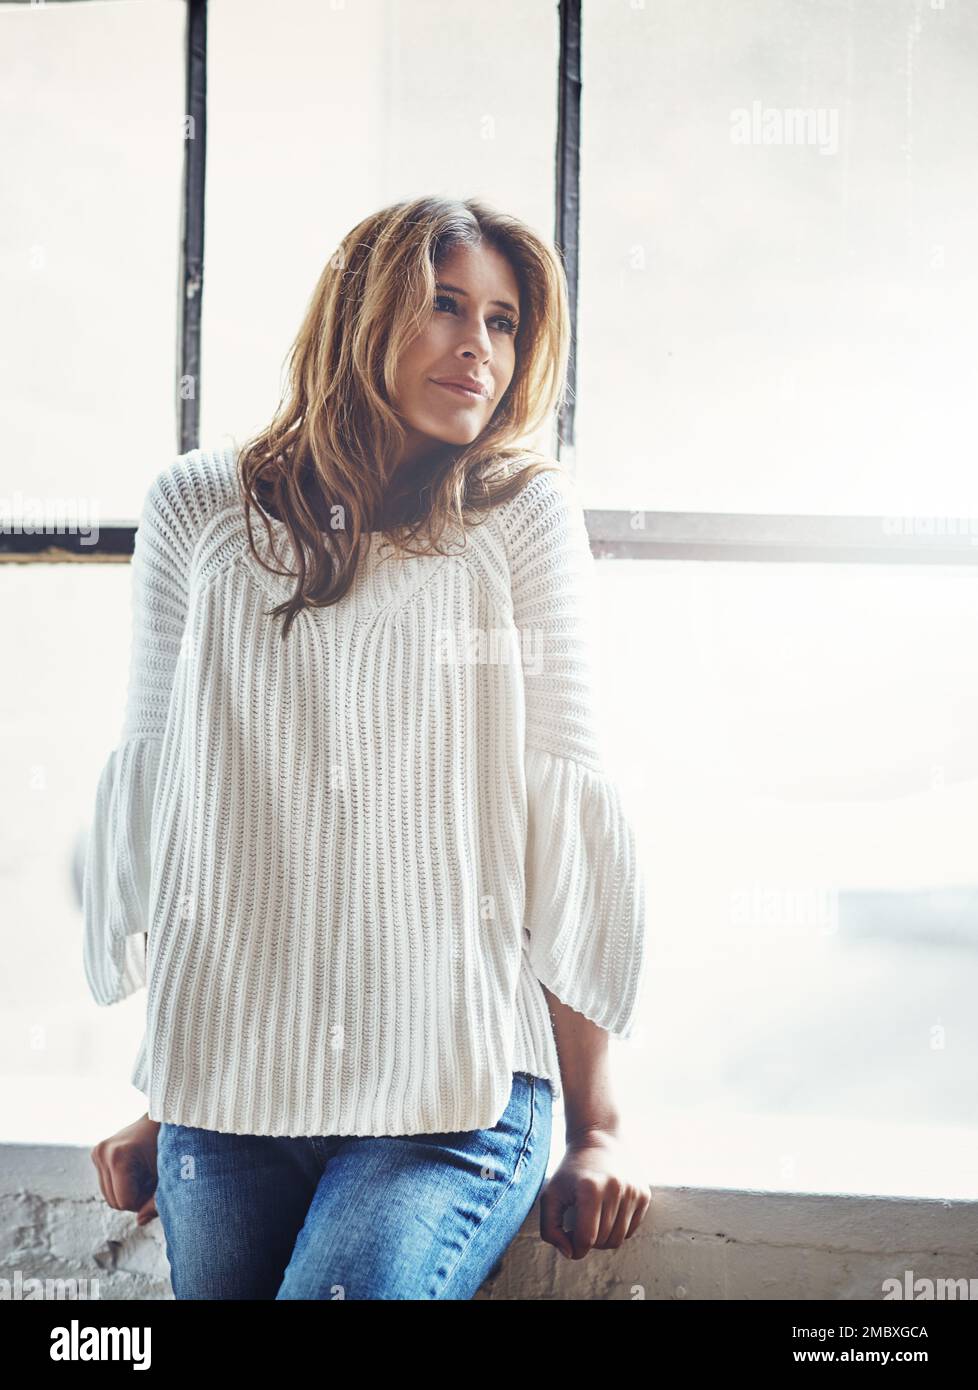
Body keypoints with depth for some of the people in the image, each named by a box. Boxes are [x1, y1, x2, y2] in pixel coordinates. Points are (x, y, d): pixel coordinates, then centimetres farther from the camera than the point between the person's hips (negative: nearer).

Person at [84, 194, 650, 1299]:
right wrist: (162, 1098, 13)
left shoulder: (524, 516, 0)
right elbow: (152, 791, 9)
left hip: (455, 1099, -2)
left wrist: (596, 1124, 0)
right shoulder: (199, 510, 5)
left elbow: (564, 800, 0)